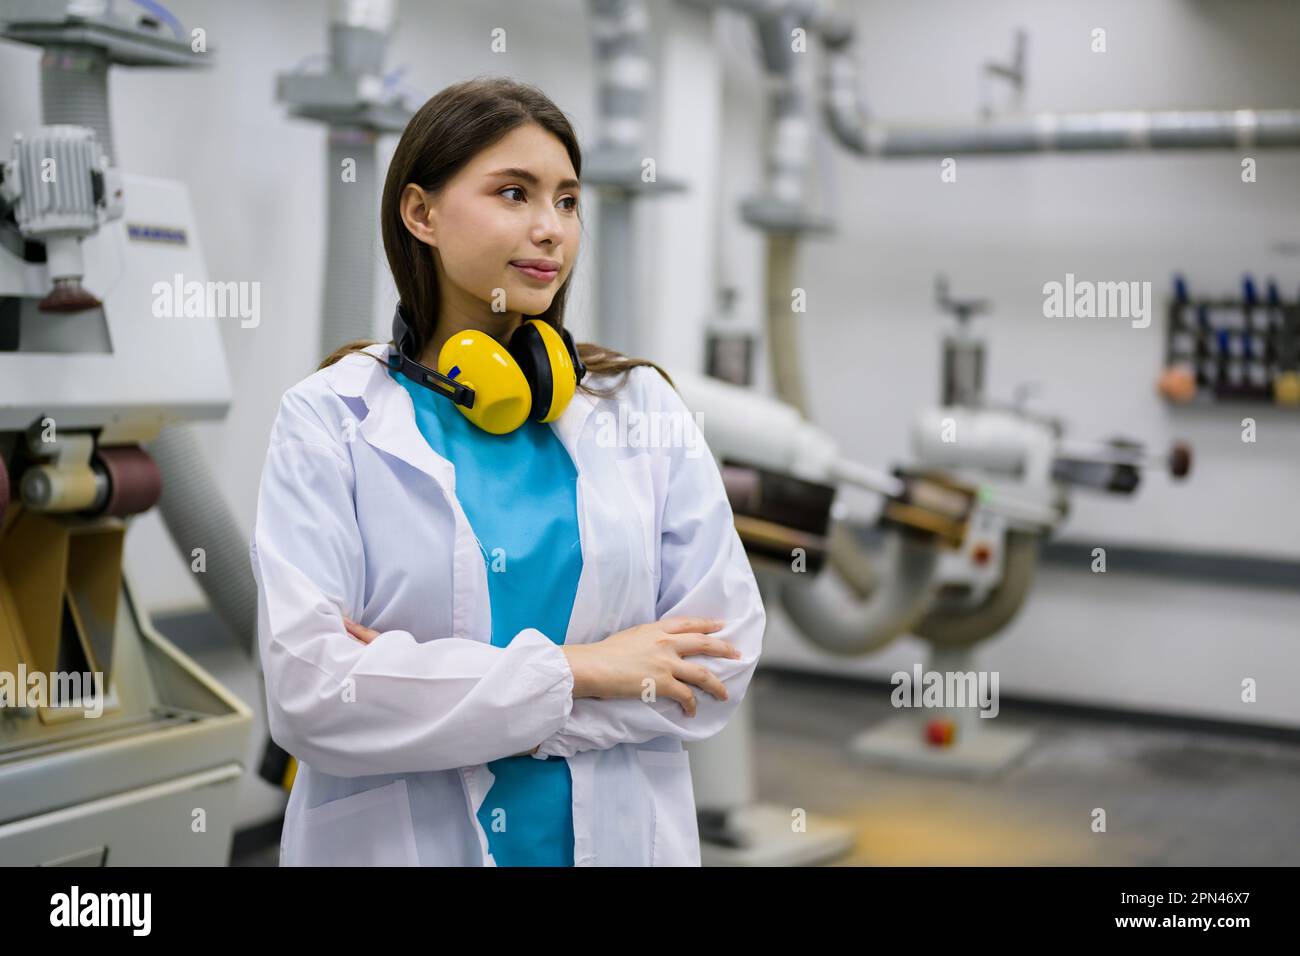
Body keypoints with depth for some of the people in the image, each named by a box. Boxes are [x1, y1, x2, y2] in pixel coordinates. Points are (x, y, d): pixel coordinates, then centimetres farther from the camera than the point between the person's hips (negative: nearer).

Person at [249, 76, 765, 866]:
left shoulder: (644, 407, -2)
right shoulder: (329, 417, -8)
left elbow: (720, 659, -9)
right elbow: (307, 693, -17)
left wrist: (424, 697, -16)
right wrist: (572, 672, -16)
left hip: (620, 834, 2)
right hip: (398, 837, -2)